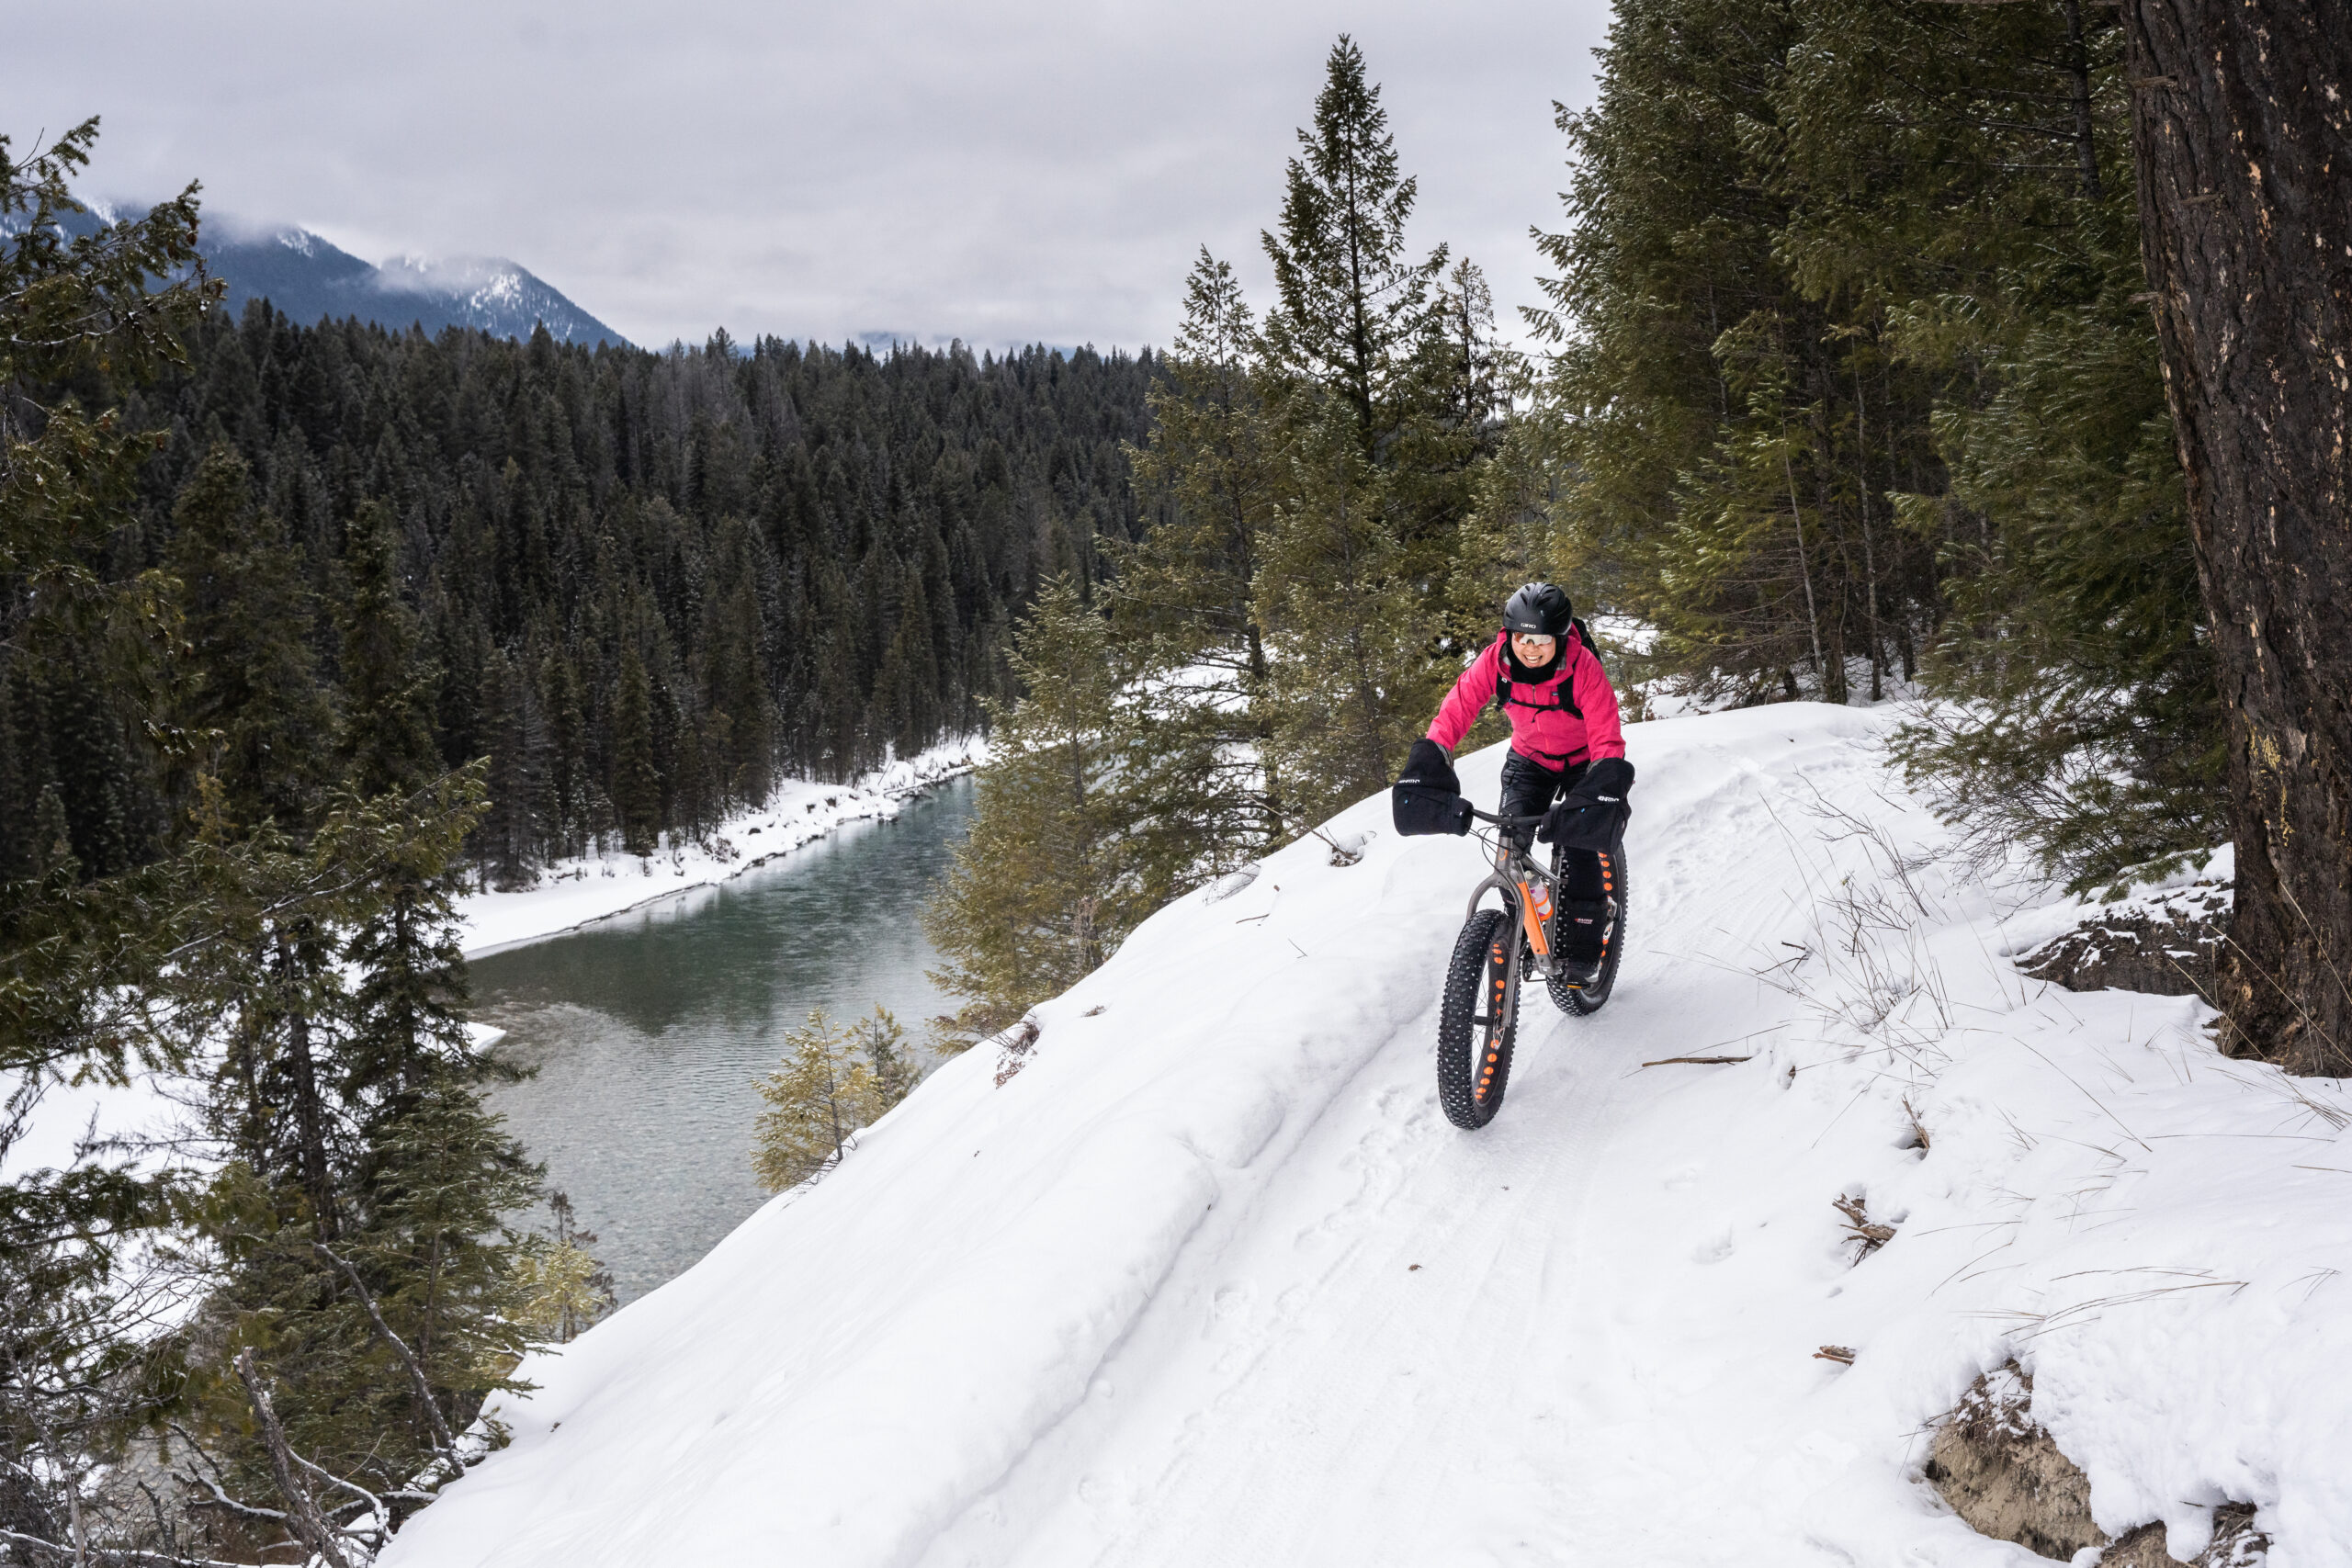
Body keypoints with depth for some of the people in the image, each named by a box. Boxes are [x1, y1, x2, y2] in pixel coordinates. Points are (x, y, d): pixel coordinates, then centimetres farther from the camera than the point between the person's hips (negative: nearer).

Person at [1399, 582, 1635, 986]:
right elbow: (1456, 710, -29)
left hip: (1582, 761, -3)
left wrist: (1601, 793, -50)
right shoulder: (1496, 660, -25)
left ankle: (1582, 953, 1)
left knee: (1578, 849, -16)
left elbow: (1608, 740, -35)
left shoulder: (1583, 667, -33)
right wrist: (1429, 763, -44)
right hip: (1529, 759, 3)